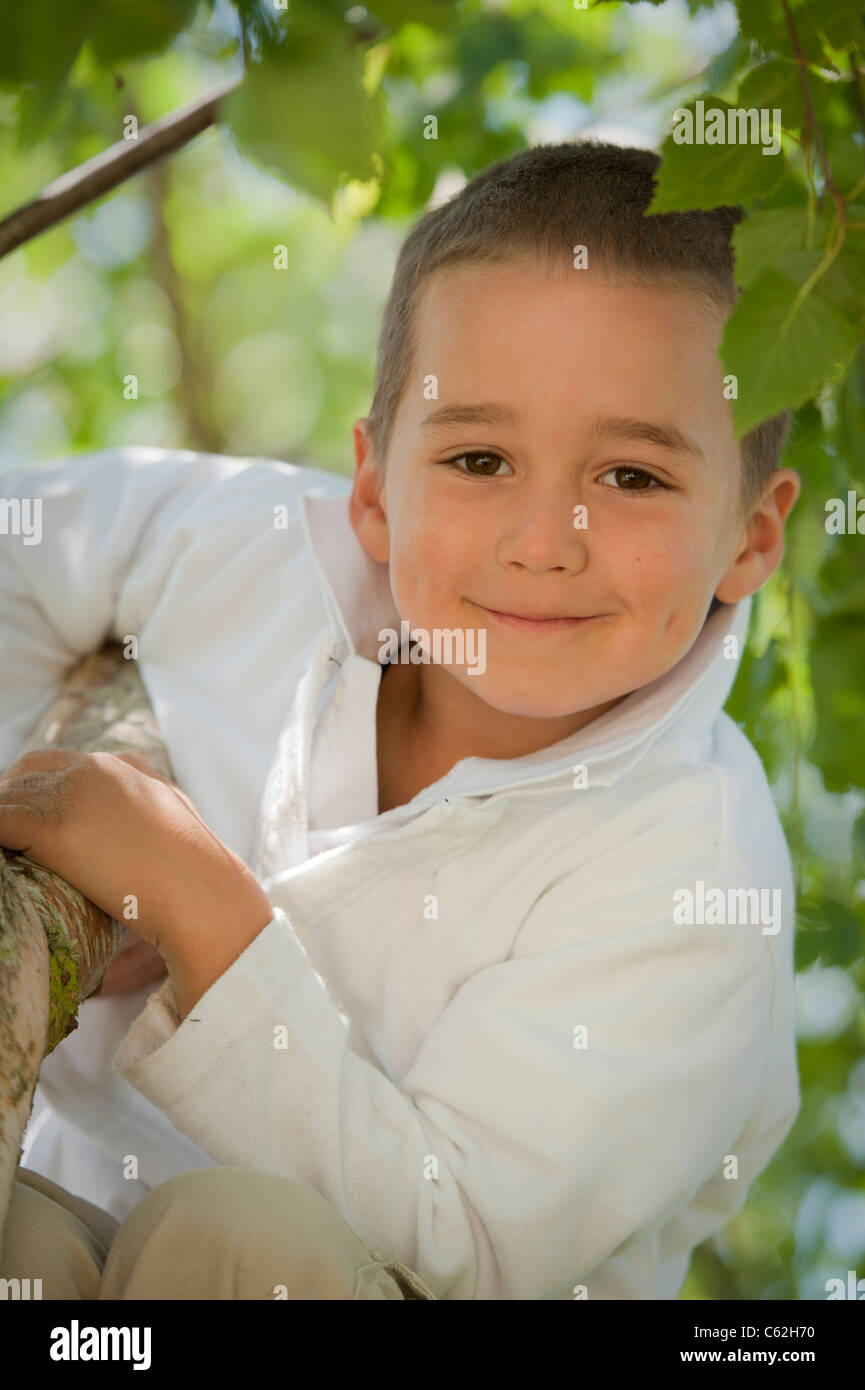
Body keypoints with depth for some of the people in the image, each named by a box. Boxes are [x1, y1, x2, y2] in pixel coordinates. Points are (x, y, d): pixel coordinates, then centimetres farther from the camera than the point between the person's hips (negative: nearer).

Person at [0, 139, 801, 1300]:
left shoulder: (686, 872, -23)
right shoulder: (256, 553, -9)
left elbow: (458, 1253, -27)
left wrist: (206, 917, -33)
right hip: (109, 1232, 4)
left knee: (231, 1231, -32)